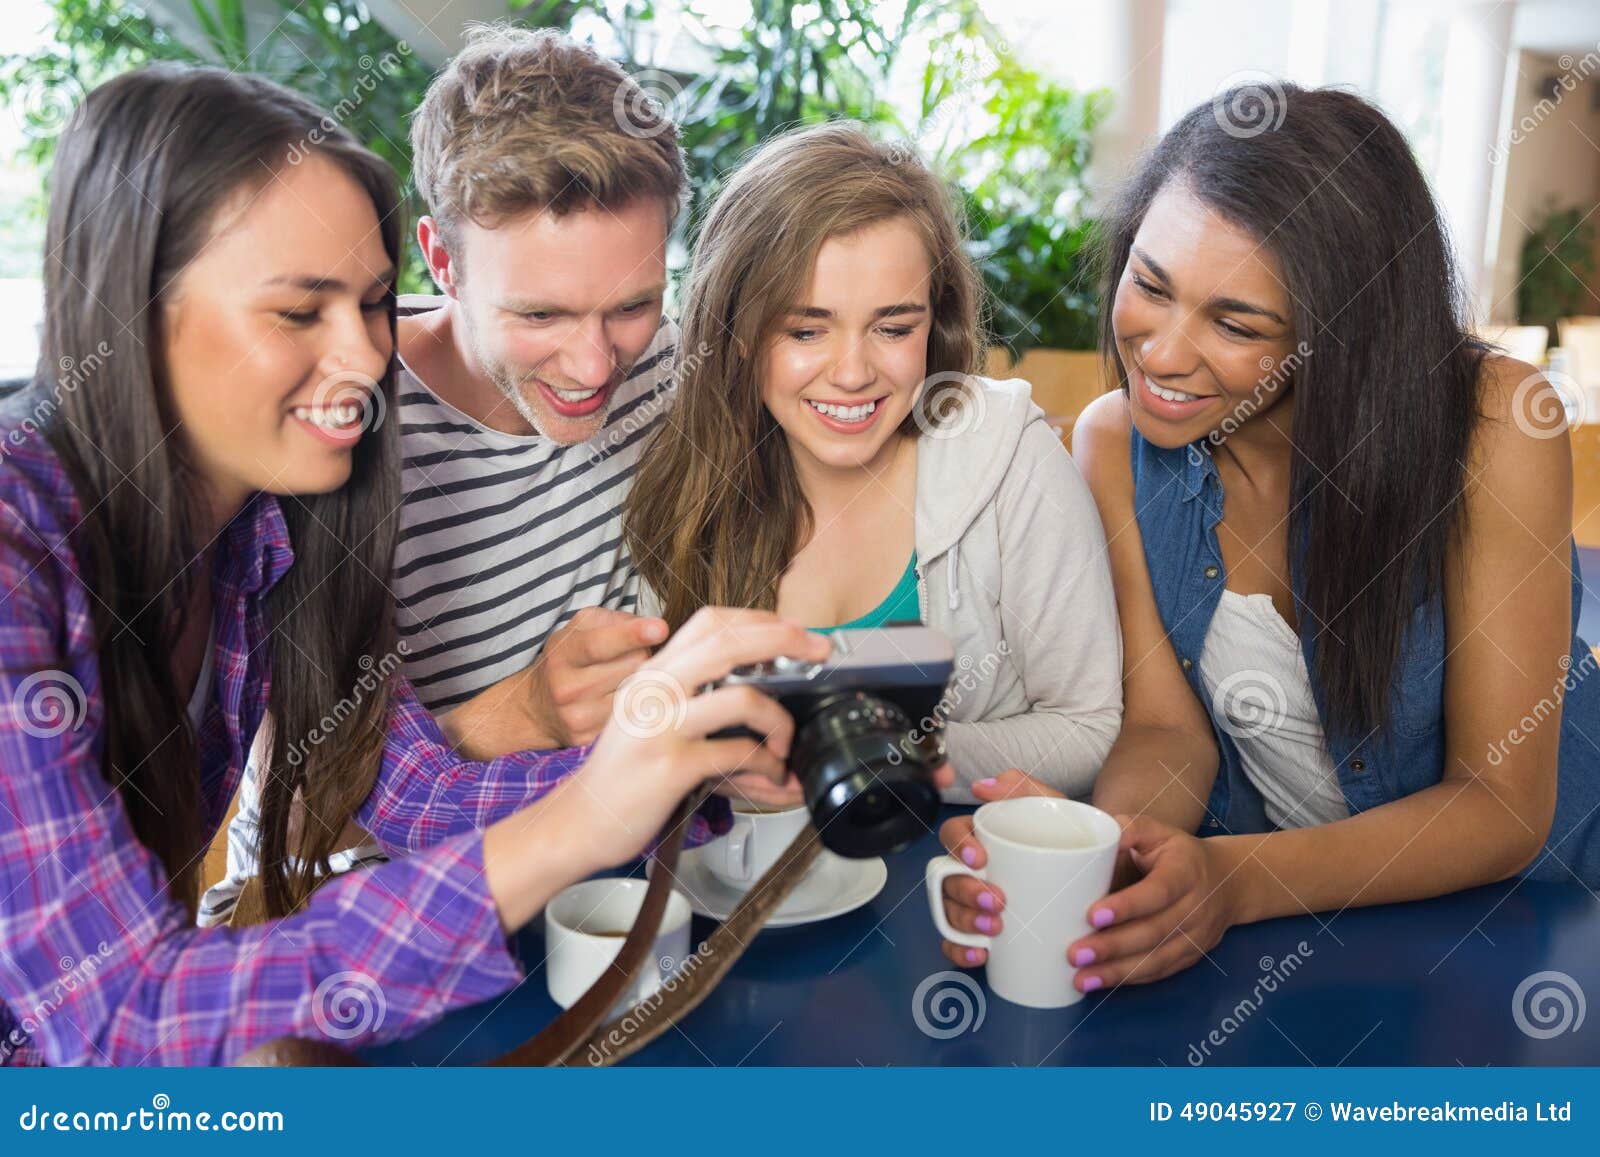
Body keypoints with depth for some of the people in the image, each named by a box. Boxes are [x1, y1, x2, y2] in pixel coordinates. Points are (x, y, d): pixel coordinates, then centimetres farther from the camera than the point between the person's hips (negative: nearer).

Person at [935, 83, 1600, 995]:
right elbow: (1167, 731, -9)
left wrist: (1236, 883, -34)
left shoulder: (1492, 424, -20)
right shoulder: (1116, 443, -10)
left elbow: (1504, 806, -18)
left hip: (1526, 906, -2)